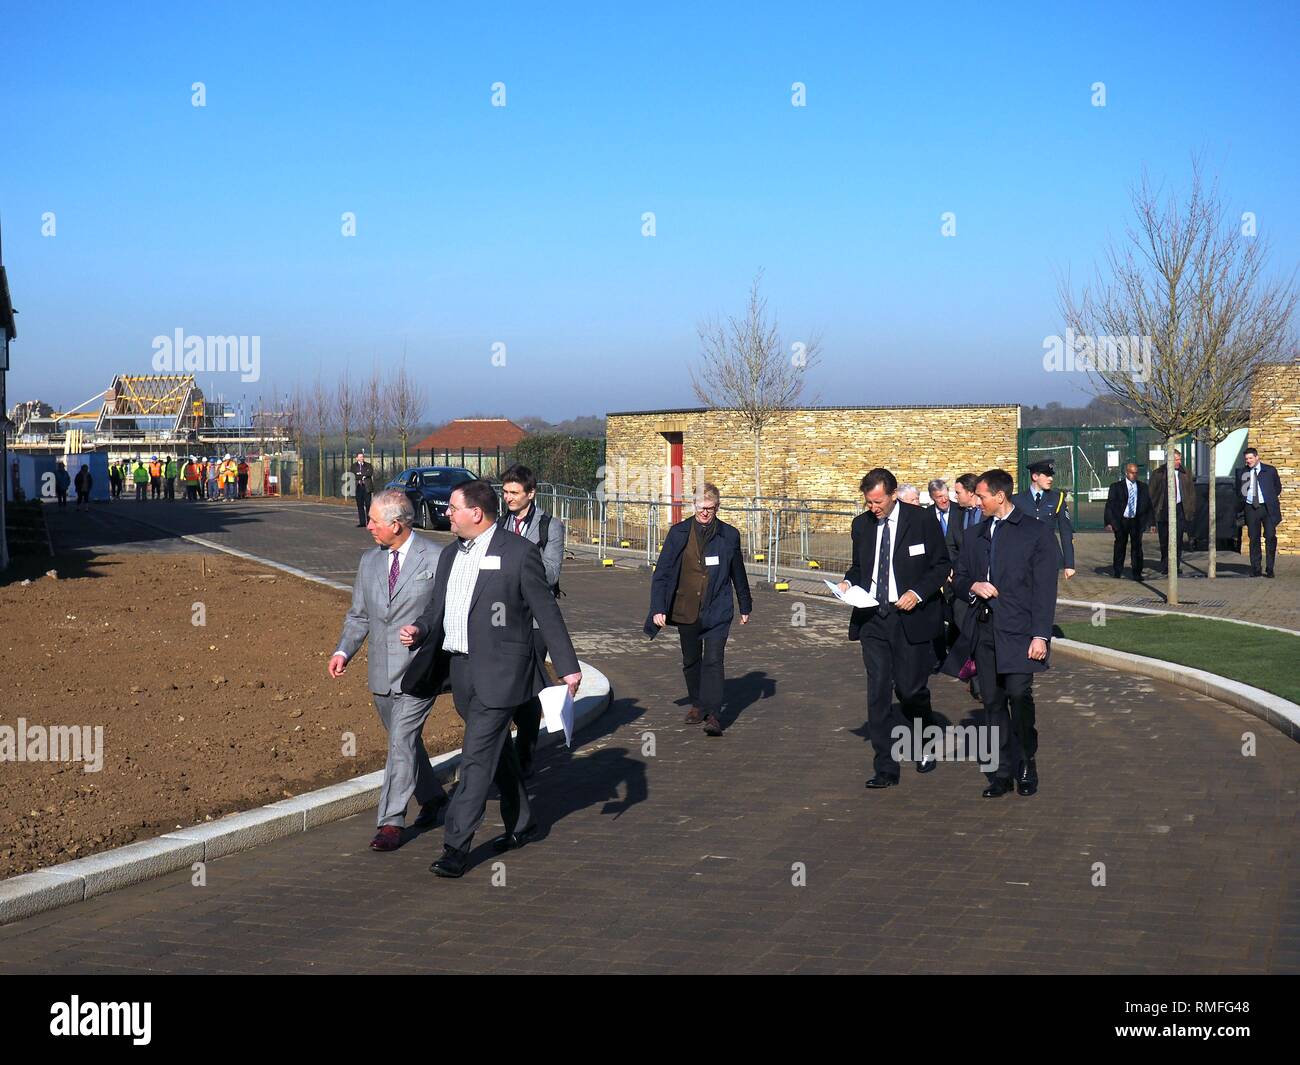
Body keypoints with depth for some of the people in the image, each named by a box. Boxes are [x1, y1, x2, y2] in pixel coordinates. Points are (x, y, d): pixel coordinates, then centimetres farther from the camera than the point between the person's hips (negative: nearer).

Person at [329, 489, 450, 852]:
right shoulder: (369, 561, 10)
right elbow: (358, 615, 14)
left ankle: (391, 822, -7)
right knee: (404, 741, 16)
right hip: (381, 672, 6)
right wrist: (343, 651, 0)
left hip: (419, 670, -6)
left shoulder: (437, 559, -7)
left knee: (402, 742, -11)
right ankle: (433, 799, 35)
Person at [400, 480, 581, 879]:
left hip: (498, 673, -8)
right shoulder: (450, 555, 12)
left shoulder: (519, 553, -10)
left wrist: (568, 666, -7)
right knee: (498, 752, 19)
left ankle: (457, 846, -8)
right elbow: (437, 609, 16)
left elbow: (546, 611, -8)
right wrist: (419, 630, -7)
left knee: (477, 757, -10)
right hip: (461, 669, 8)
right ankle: (521, 824, 34)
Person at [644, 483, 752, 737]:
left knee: (713, 660, -11)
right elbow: (662, 572, 0)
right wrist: (657, 608, -7)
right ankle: (697, 705, 32)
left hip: (717, 611, -2)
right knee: (691, 661, 14)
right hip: (686, 609, 2)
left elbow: (738, 573, 13)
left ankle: (713, 715, -12)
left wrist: (745, 607, 19)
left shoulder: (729, 535, 1)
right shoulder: (678, 533, 0)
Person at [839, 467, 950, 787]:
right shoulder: (861, 525, 9)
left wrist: (918, 592, -15)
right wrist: (848, 582, -1)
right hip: (872, 618, 4)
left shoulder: (922, 521, -5)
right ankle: (886, 768, 3)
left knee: (911, 688, 3)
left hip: (910, 616, -3)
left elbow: (942, 565, -1)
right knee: (878, 692, -2)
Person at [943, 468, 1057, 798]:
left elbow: (1044, 589, -4)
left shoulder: (1036, 532, 1)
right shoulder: (975, 535, 17)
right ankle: (1002, 772, 11)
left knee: (1019, 696, -13)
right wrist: (973, 586, -2)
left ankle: (1027, 767, 3)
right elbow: (959, 579, 22)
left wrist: (1040, 635, -11)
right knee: (993, 703, 5)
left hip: (1018, 631, -5)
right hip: (983, 630, 5)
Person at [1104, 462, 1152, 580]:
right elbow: (1109, 505, -2)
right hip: (1121, 521, -1)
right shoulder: (1116, 487, 0)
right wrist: (1109, 522, -10)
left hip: (1137, 521, 1)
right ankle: (1117, 573, 19)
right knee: (1120, 547, 7)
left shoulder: (1143, 487, 8)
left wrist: (1149, 522, 4)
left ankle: (1137, 573, 4)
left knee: (1137, 546, -1)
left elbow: (1148, 505, 12)